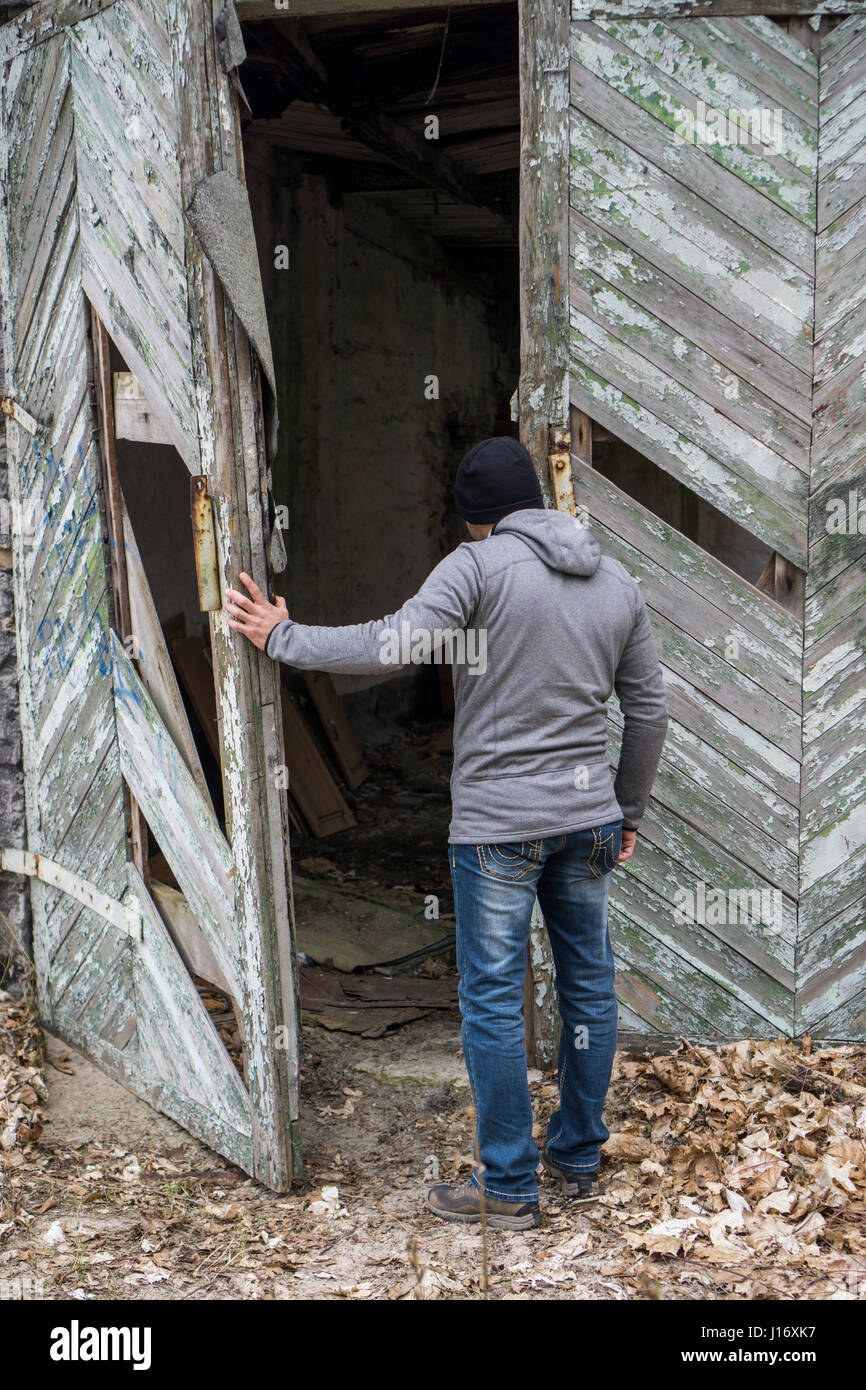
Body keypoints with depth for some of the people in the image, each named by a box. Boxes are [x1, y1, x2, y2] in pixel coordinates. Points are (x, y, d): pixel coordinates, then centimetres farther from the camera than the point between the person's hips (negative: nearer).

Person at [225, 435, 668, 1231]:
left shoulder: (480, 565, -10)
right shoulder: (619, 583, 10)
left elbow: (395, 644, -22)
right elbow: (648, 710, 13)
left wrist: (282, 638, -10)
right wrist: (629, 812, 23)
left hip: (499, 822, -6)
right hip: (589, 818, 6)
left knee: (494, 1001, 3)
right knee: (589, 986, 15)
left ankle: (510, 1187, 12)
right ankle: (579, 1160, 28)